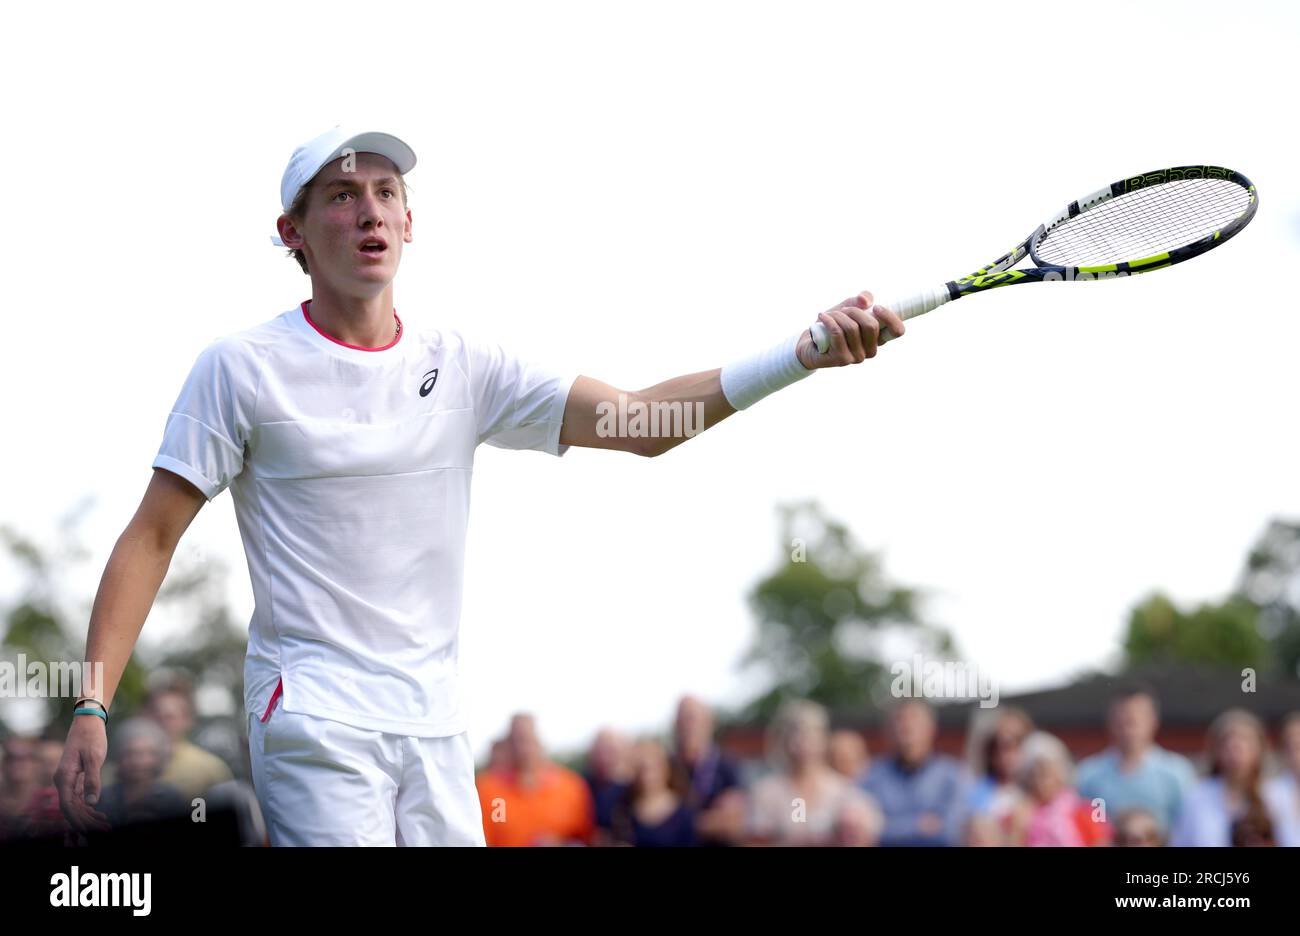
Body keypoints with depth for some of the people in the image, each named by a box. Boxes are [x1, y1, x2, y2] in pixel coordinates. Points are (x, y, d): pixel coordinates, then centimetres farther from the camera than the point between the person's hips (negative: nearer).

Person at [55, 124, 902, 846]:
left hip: (436, 727, 5)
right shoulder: (243, 369, -4)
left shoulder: (465, 365, 6)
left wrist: (806, 352, -12)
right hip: (314, 724, -4)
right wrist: (93, 707, -11)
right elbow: (151, 537, -2)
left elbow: (641, 422, 0)